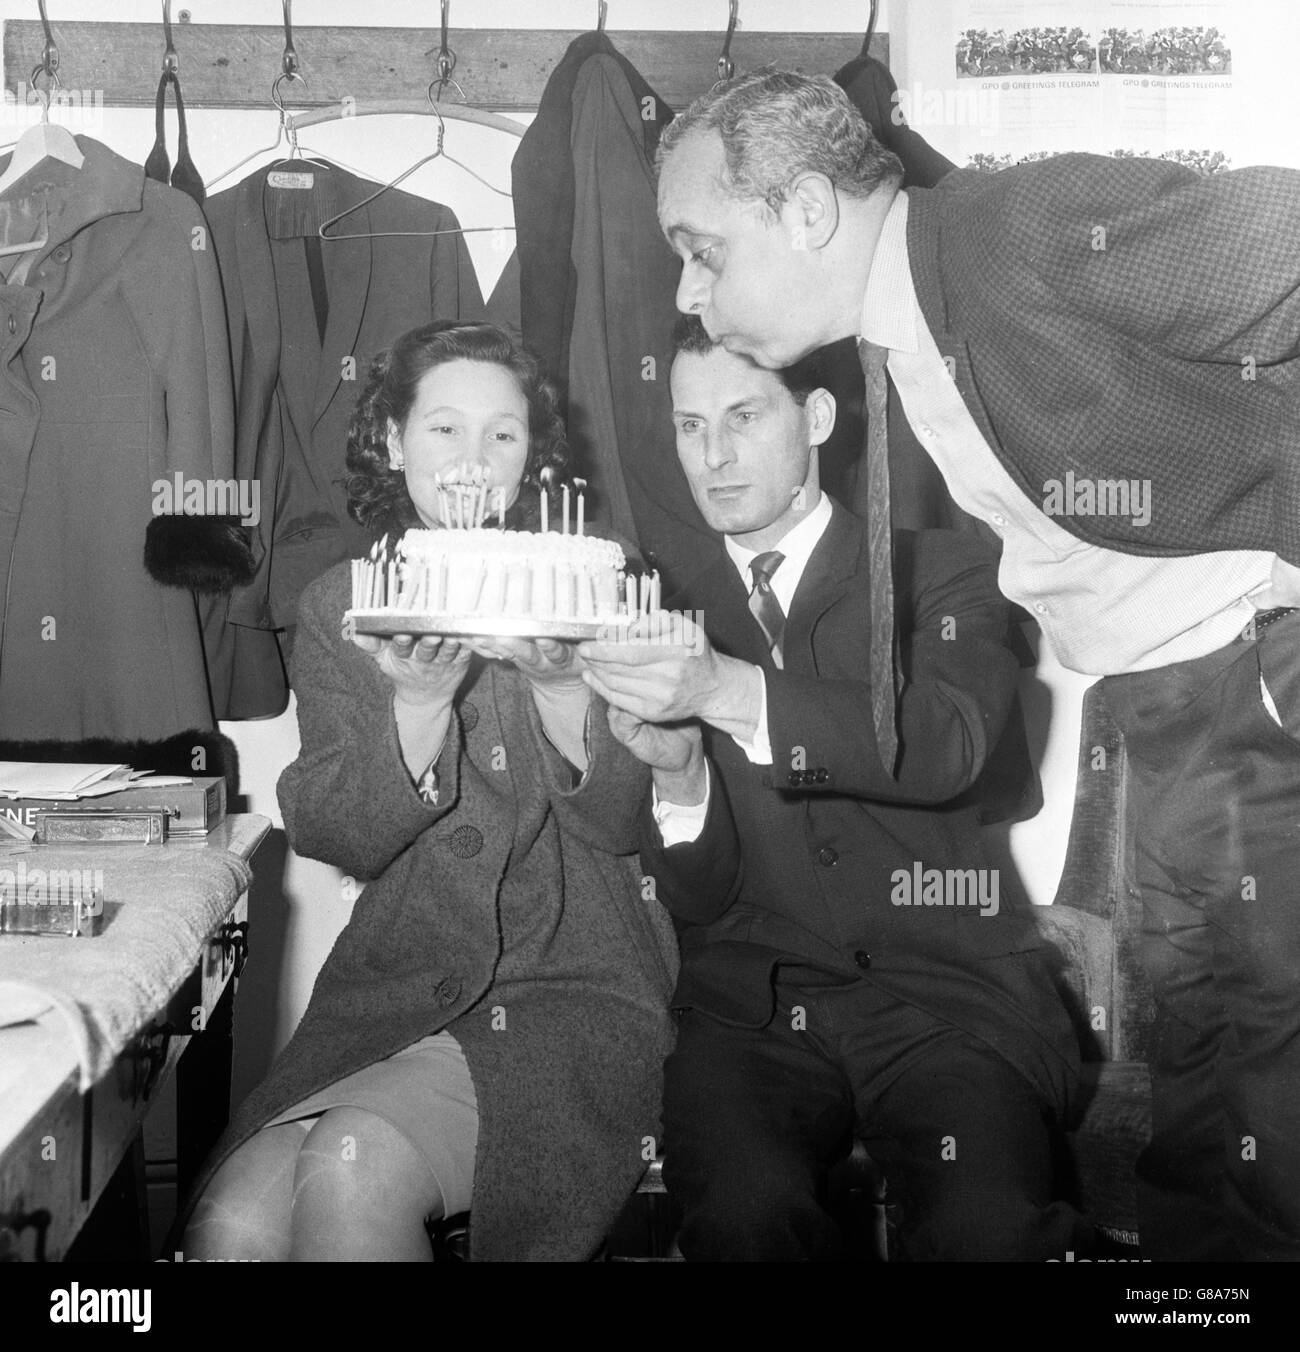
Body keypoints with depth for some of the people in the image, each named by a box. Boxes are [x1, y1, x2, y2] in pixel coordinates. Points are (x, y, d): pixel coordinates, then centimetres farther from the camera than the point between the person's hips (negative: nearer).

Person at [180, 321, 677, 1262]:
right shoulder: (340, 604, 9)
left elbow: (619, 821, -4)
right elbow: (339, 839, -1)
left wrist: (560, 681, -22)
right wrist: (419, 701, -19)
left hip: (573, 991, -2)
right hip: (395, 996, 2)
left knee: (353, 1169, -27)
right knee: (234, 1220, -22)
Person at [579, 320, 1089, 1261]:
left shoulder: (939, 571, 9)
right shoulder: (674, 618, 14)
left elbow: (948, 748, -13)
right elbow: (697, 900, 10)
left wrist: (732, 691, -24)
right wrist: (678, 774, -12)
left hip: (942, 985, -1)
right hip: (753, 1005, 2)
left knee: (986, 1226, -28)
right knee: (741, 1216, -28)